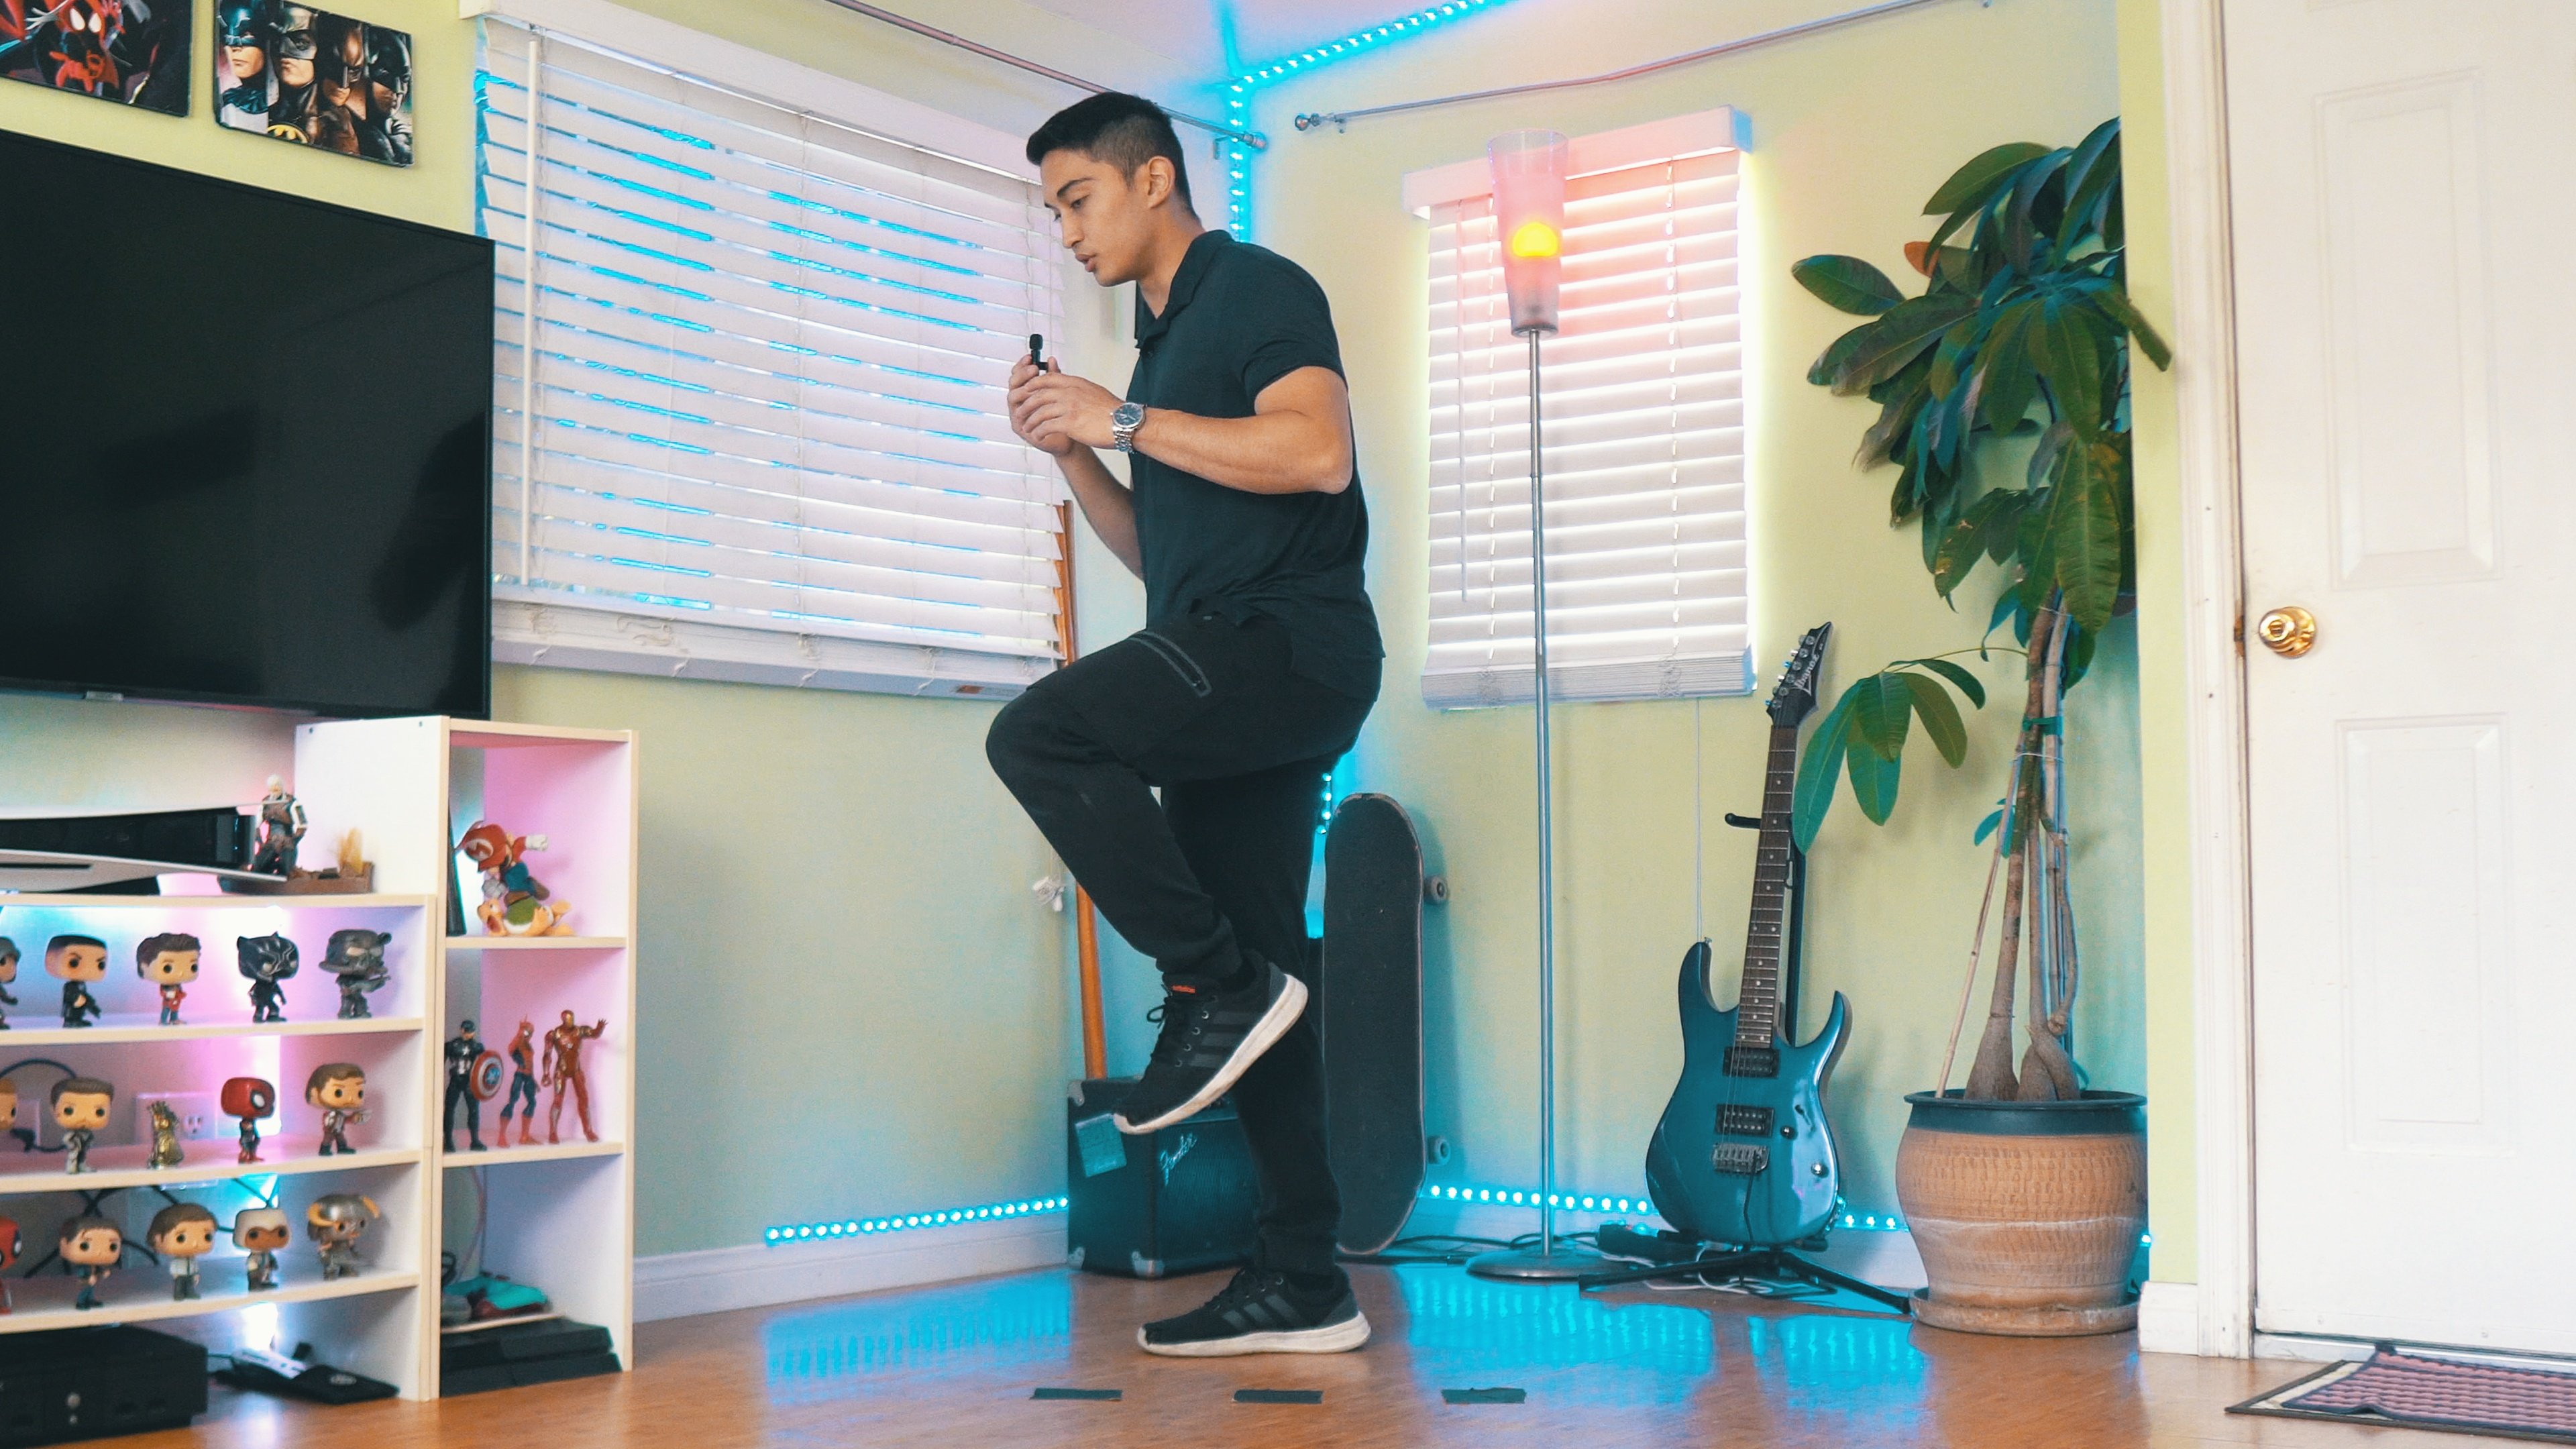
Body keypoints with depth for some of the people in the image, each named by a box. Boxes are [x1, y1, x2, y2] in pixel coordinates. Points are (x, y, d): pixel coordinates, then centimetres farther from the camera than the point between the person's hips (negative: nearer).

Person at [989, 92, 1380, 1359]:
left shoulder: (1258, 289, -1)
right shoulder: (1163, 342, 25)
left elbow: (1318, 453, -19)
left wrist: (1122, 420, -13)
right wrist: (1071, 451, 12)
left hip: (1291, 639, -9)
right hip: (1231, 681, 9)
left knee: (1036, 733, -25)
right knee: (1249, 979, 5)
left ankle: (1215, 980, -15)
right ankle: (1303, 1287, 9)